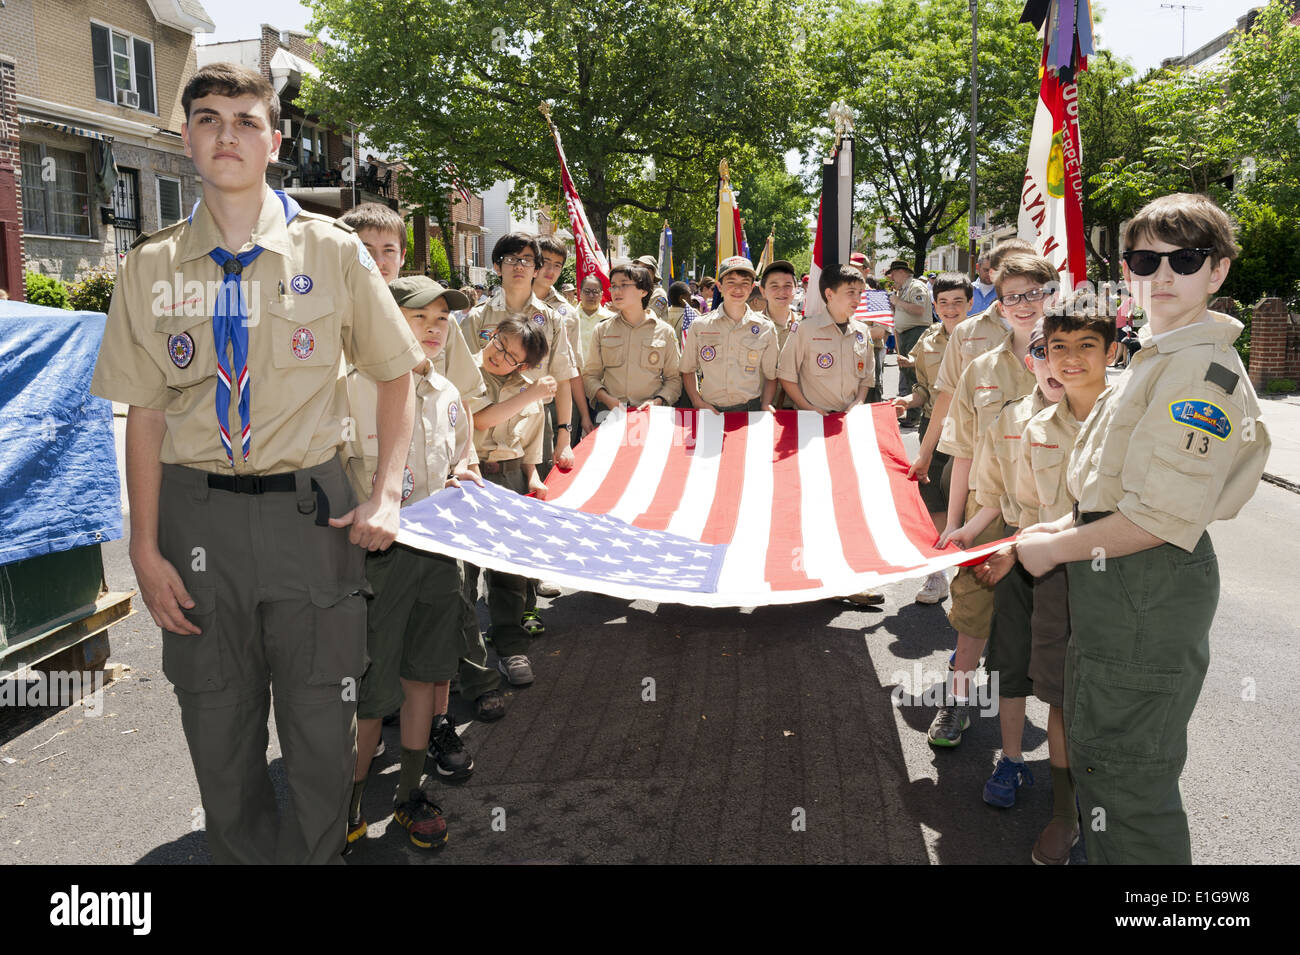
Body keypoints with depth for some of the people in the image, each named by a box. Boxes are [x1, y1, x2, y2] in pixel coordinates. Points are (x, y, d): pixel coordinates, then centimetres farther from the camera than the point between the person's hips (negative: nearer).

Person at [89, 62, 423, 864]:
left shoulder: (333, 251, -1)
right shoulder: (153, 267, 3)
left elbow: (395, 373, 5)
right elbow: (145, 413, 3)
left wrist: (387, 495, -6)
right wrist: (146, 549, -3)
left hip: (309, 509, -1)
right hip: (197, 515, 2)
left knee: (321, 721, 8)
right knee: (217, 718, 15)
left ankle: (319, 851, 33)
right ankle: (241, 851, 38)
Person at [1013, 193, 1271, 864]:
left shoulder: (1202, 368, -19)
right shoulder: (1157, 358, 13)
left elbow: (1165, 519, -25)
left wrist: (1055, 548, -15)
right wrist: (1062, 527, 7)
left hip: (1148, 592, -10)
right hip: (1115, 582, 10)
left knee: (1126, 775, 3)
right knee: (1095, 752, 24)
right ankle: (1103, 854, 42)